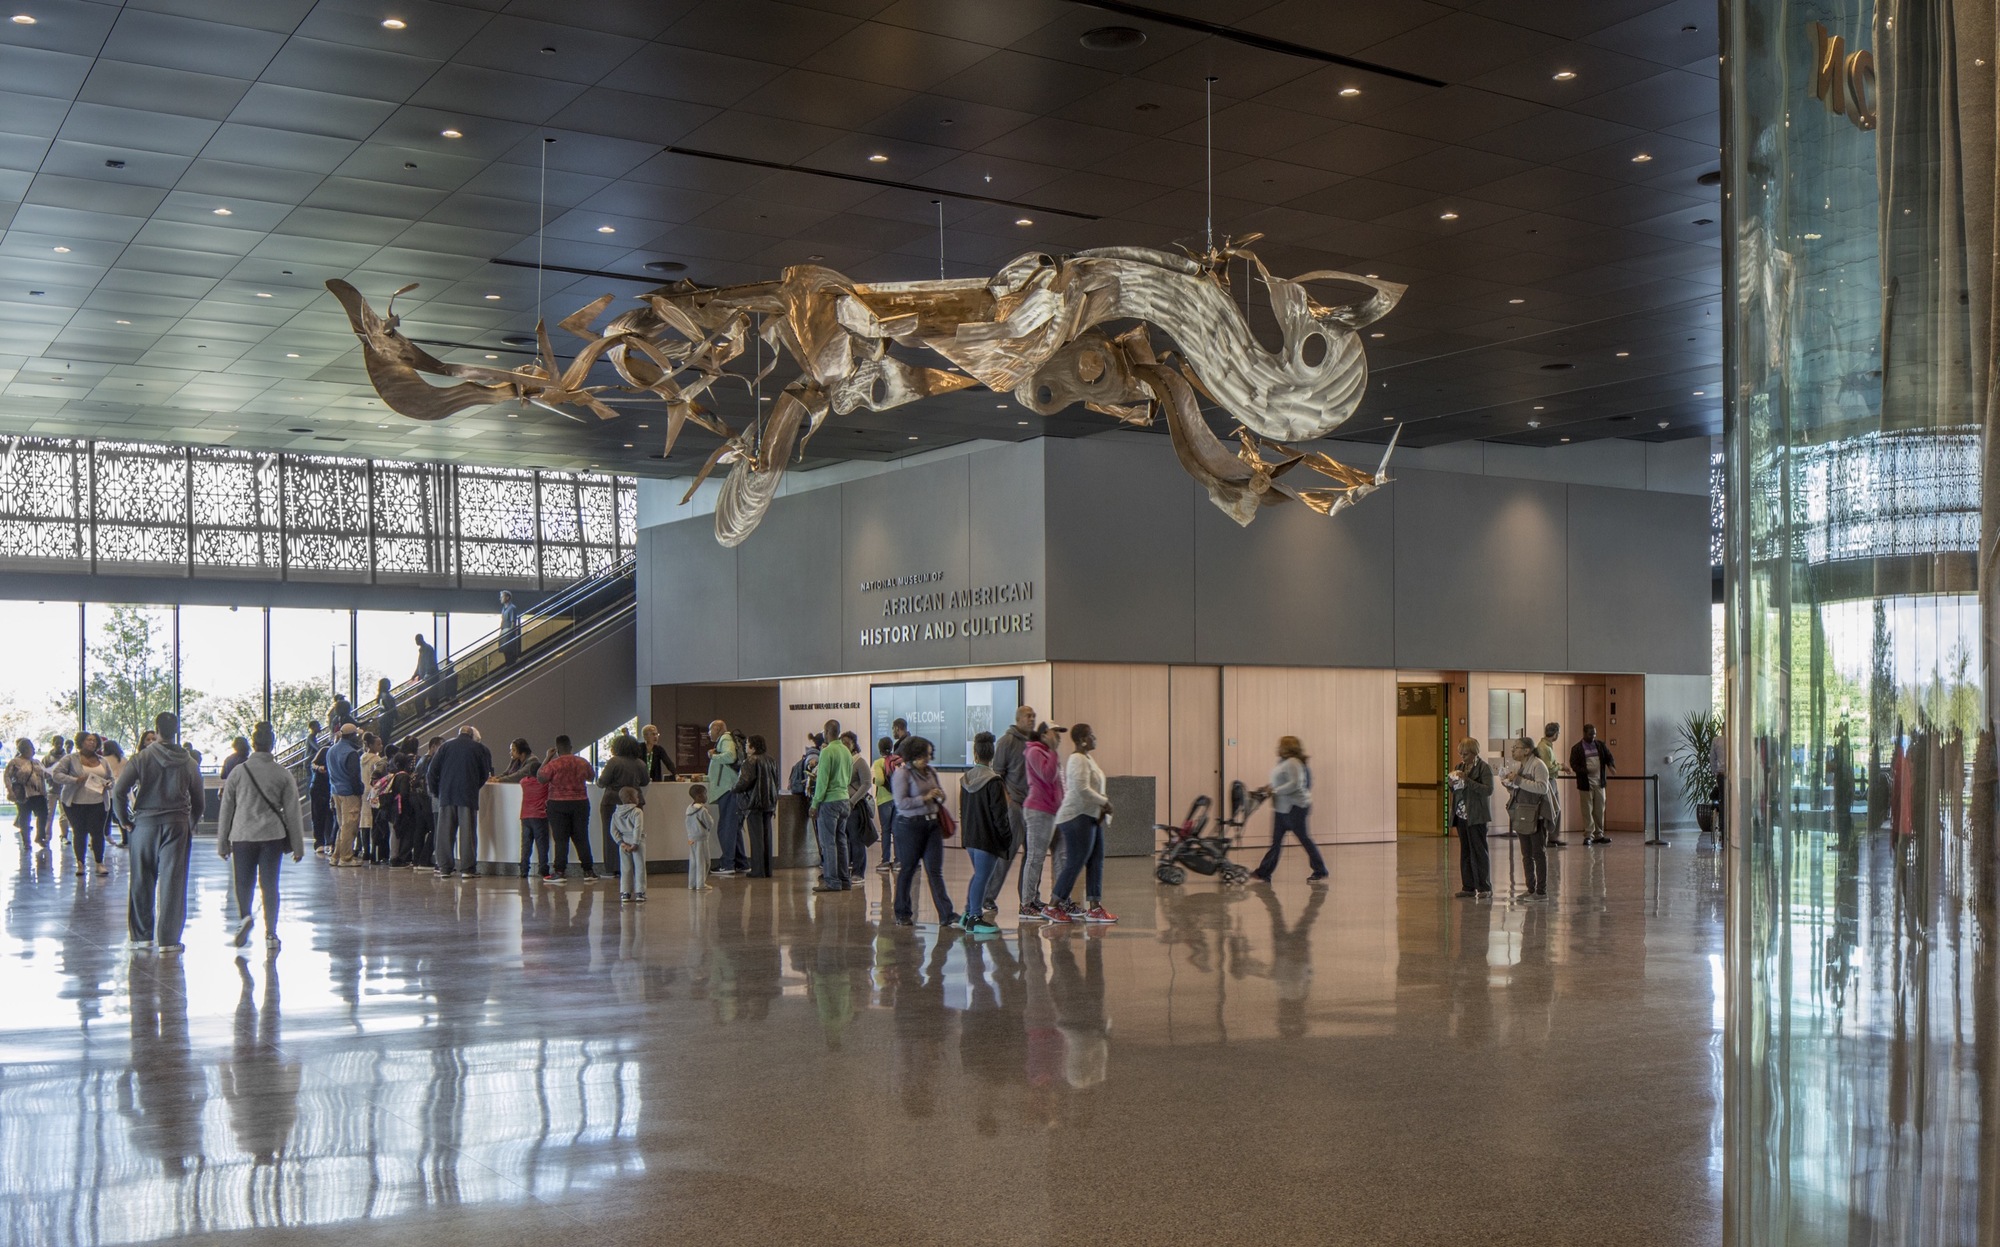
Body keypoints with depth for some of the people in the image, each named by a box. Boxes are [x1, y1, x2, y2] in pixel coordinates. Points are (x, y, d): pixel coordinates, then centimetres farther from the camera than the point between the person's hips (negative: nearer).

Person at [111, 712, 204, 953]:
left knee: (142, 882, 10)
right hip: (177, 825, 0)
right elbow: (198, 800, 6)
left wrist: (124, 820, 3)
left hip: (144, 824, 0)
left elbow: (118, 791, -9)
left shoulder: (141, 758, -3)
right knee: (172, 882, 0)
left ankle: (142, 936, 16)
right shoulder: (189, 762, 2)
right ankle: (168, 939, -1)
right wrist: (191, 825, 18)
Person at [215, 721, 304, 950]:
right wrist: (297, 845, 7)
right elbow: (292, 812, 1)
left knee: (243, 882, 10)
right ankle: (271, 934, 5)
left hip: (242, 836, 0)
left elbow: (226, 811, 3)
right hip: (272, 836, 0)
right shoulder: (283, 774, 0)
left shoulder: (238, 772, -1)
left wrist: (222, 843, 10)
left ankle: (244, 916, -16)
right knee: (269, 884, 5)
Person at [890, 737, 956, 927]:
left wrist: (939, 796, 2)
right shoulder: (902, 774, -8)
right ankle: (902, 914, 17)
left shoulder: (930, 772, 12)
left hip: (932, 823, 6)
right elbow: (901, 802, -16)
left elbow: (939, 794, 26)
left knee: (935, 870, 0)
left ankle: (946, 914, -6)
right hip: (910, 825, -6)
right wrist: (925, 798, -20)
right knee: (907, 870, 5)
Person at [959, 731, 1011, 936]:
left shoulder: (965, 779, 6)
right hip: (988, 837, -7)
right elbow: (999, 813, -16)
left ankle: (969, 912, 23)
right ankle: (975, 918, 0)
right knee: (983, 876, -2)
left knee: (979, 874, 21)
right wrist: (1007, 835, -7)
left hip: (970, 835, 7)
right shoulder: (993, 781, -16)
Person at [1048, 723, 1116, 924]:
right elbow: (1082, 789, -25)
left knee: (1096, 862, 7)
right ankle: (1052, 907, 1)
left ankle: (1095, 908, 9)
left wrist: (1103, 805, 5)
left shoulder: (1087, 759, 16)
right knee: (1075, 864, -7)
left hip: (1091, 817, 10)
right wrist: (1104, 802, -15)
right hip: (1077, 818, -10)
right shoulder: (1078, 760, -15)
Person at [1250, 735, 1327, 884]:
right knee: (1276, 841, 10)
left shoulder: (1292, 763, -17)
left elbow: (1295, 784, -27)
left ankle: (1320, 873, 5)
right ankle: (1263, 873, 11)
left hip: (1295, 807, -11)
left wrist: (1275, 791, -23)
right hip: (1282, 809, 11)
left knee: (1304, 839, -4)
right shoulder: (1283, 762, 14)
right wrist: (1271, 787, 8)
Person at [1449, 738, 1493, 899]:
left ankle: (1485, 887, 1)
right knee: (1465, 851, 9)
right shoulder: (1460, 767, 14)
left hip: (1476, 817, -7)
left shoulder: (1484, 768, -8)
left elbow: (1488, 790, -19)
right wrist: (1452, 783, -1)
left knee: (1479, 851, -4)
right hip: (1461, 816, 7)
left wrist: (1467, 780, -23)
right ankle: (1468, 887, 14)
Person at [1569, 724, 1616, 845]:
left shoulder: (1600, 745, 10)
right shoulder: (1576, 748, -2)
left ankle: (1599, 835, 15)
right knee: (1587, 811, -1)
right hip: (1586, 784, -4)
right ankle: (1588, 836, 5)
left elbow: (1608, 757, 9)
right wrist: (1585, 770, -23)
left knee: (1600, 810, 7)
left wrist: (1610, 765, -13)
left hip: (1599, 783, 4)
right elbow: (1574, 765, -7)